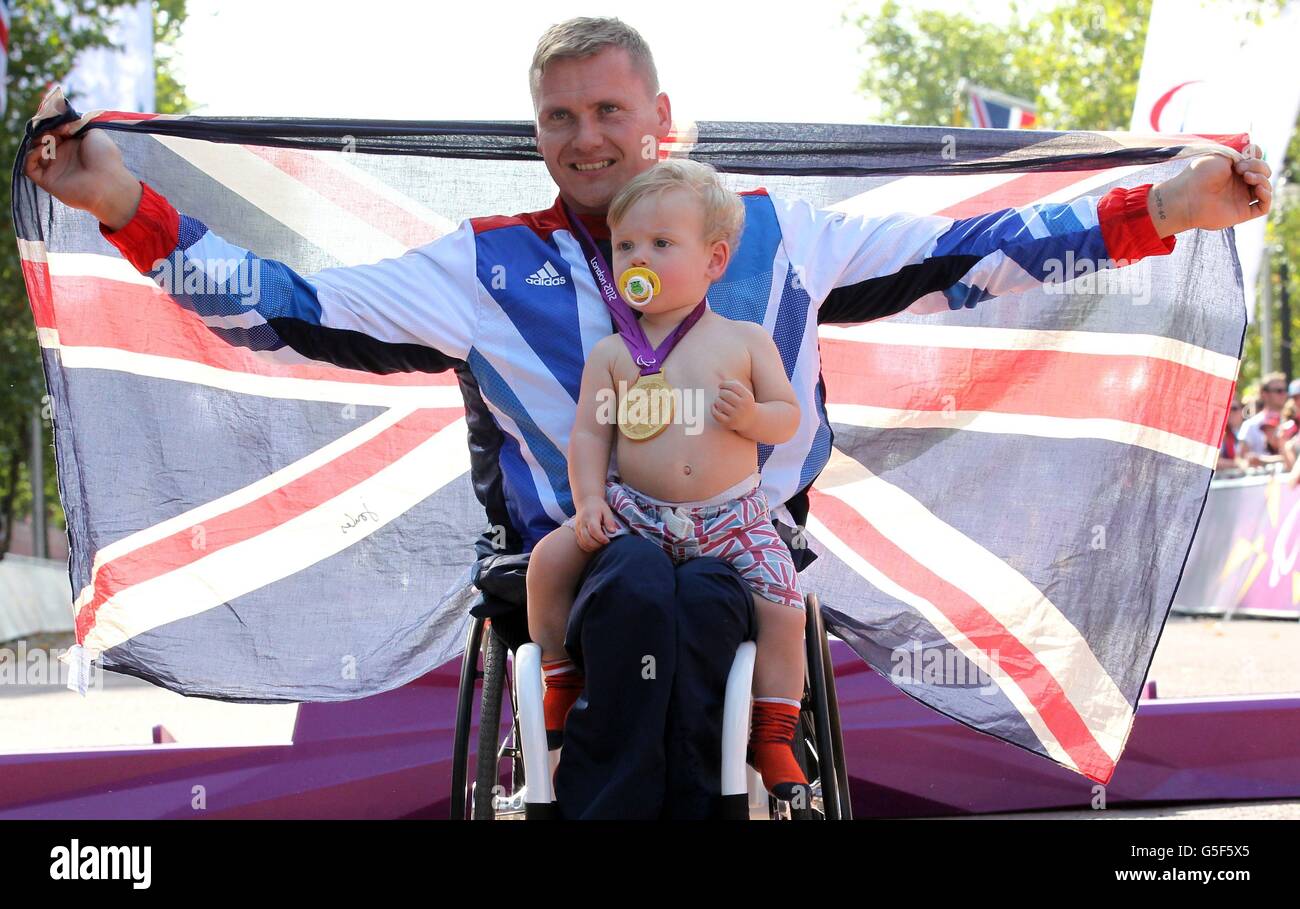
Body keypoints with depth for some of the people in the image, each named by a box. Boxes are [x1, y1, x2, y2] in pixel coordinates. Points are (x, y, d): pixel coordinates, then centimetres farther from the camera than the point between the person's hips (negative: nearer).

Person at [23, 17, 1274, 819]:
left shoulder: (768, 233, 13)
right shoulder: (485, 268, 11)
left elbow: (957, 256, 12)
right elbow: (293, 310, 9)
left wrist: (1158, 211, 4)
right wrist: (128, 208, -2)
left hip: (744, 545, 1)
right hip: (572, 555, 0)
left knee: (683, 601, -36)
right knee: (643, 586, -37)